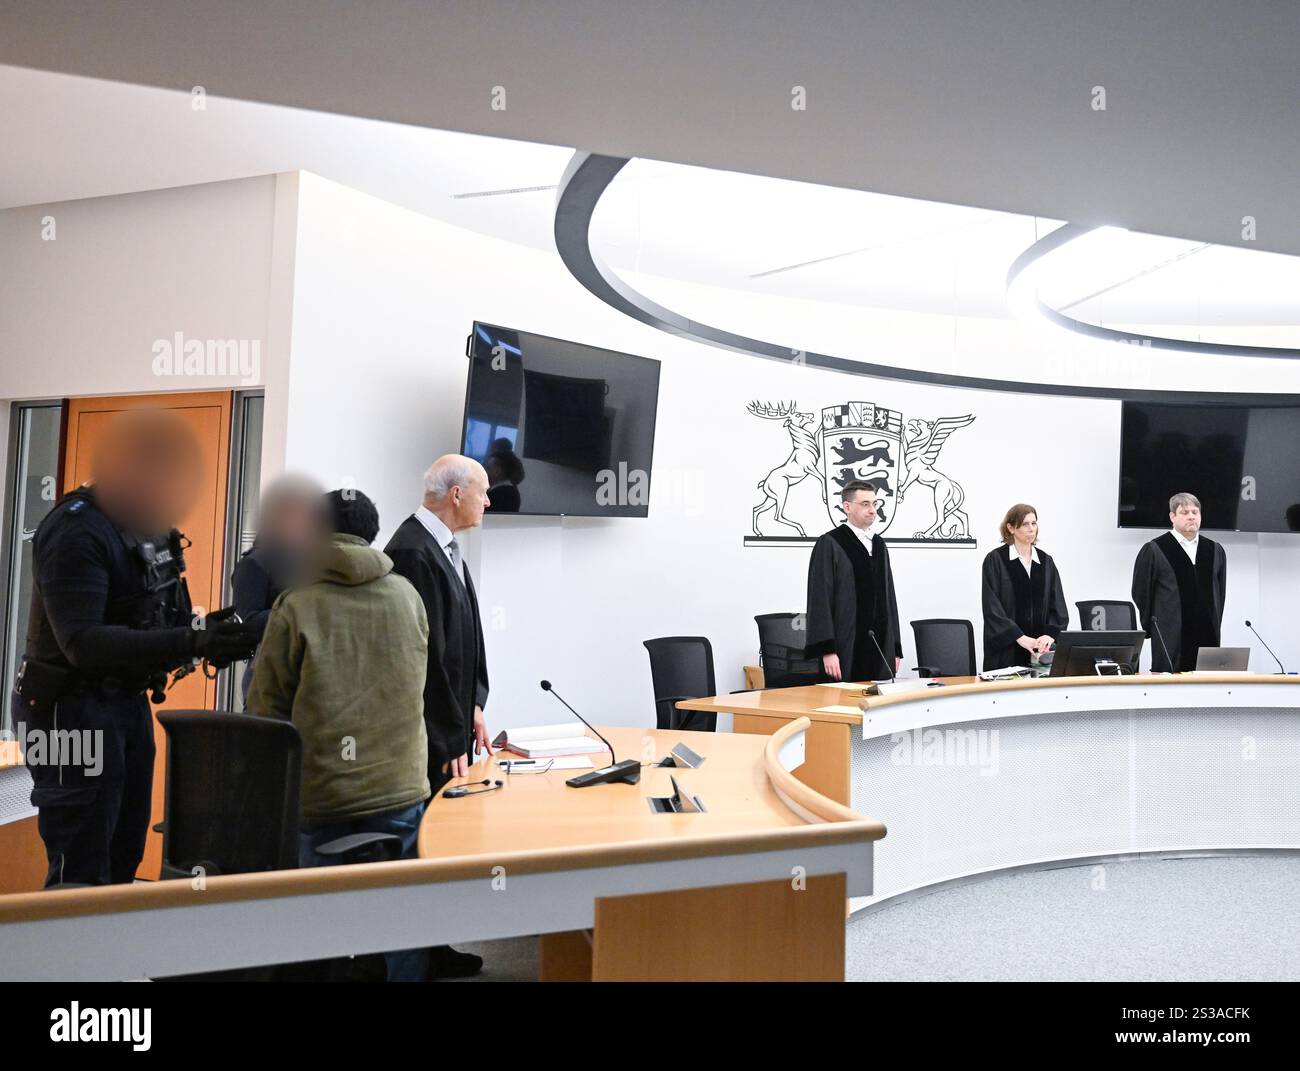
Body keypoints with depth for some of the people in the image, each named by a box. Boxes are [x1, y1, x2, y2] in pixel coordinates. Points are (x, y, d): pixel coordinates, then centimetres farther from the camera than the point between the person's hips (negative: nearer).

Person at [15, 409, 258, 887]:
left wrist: (208, 633, -10)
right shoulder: (76, 531, -21)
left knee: (122, 860, 19)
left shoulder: (147, 523, 6)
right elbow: (83, 643, -31)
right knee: (81, 873, -2)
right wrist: (190, 641, -39)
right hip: (75, 710, -9)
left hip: (130, 703, 9)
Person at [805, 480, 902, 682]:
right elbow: (819, 599, -10)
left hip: (880, 648, 6)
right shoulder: (829, 544, -5)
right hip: (845, 650, -6)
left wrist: (896, 649, 12)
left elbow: (888, 596, 17)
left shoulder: (879, 545, 15)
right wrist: (827, 650, -16)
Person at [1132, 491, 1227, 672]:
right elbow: (1140, 594, 2)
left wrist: (1214, 627, 15)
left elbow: (1220, 593, 19)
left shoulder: (1215, 550, 14)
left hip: (1207, 639, 4)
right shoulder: (1153, 550, -1)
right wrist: (1152, 629, 4)